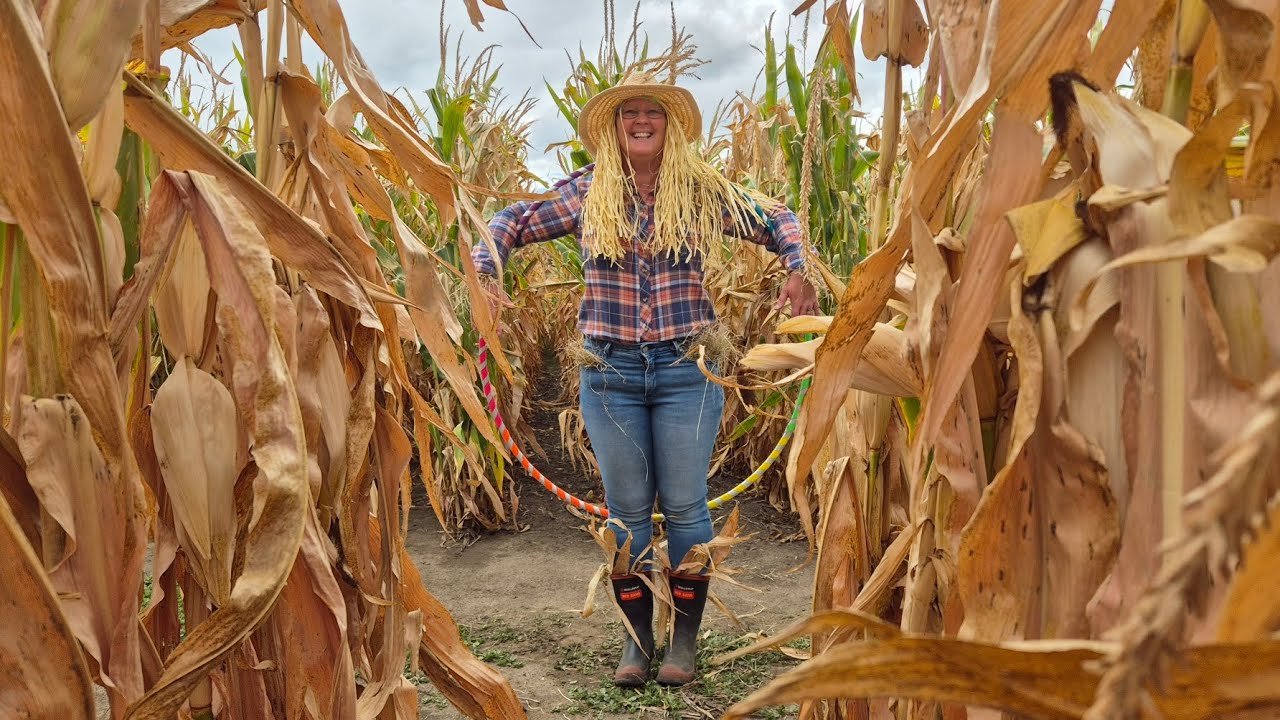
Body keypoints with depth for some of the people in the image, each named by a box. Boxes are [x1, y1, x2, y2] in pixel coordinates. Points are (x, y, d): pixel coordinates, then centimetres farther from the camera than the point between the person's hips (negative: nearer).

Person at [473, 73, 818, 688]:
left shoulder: (703, 192, 1)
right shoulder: (587, 196, 3)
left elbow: (776, 221, 10)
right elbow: (512, 222, 11)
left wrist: (799, 270, -8)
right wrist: (485, 271, -6)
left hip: (685, 368, -1)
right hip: (610, 371, 1)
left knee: (684, 505, 5)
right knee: (627, 510, 9)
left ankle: (685, 637, 23)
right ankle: (637, 636, 25)